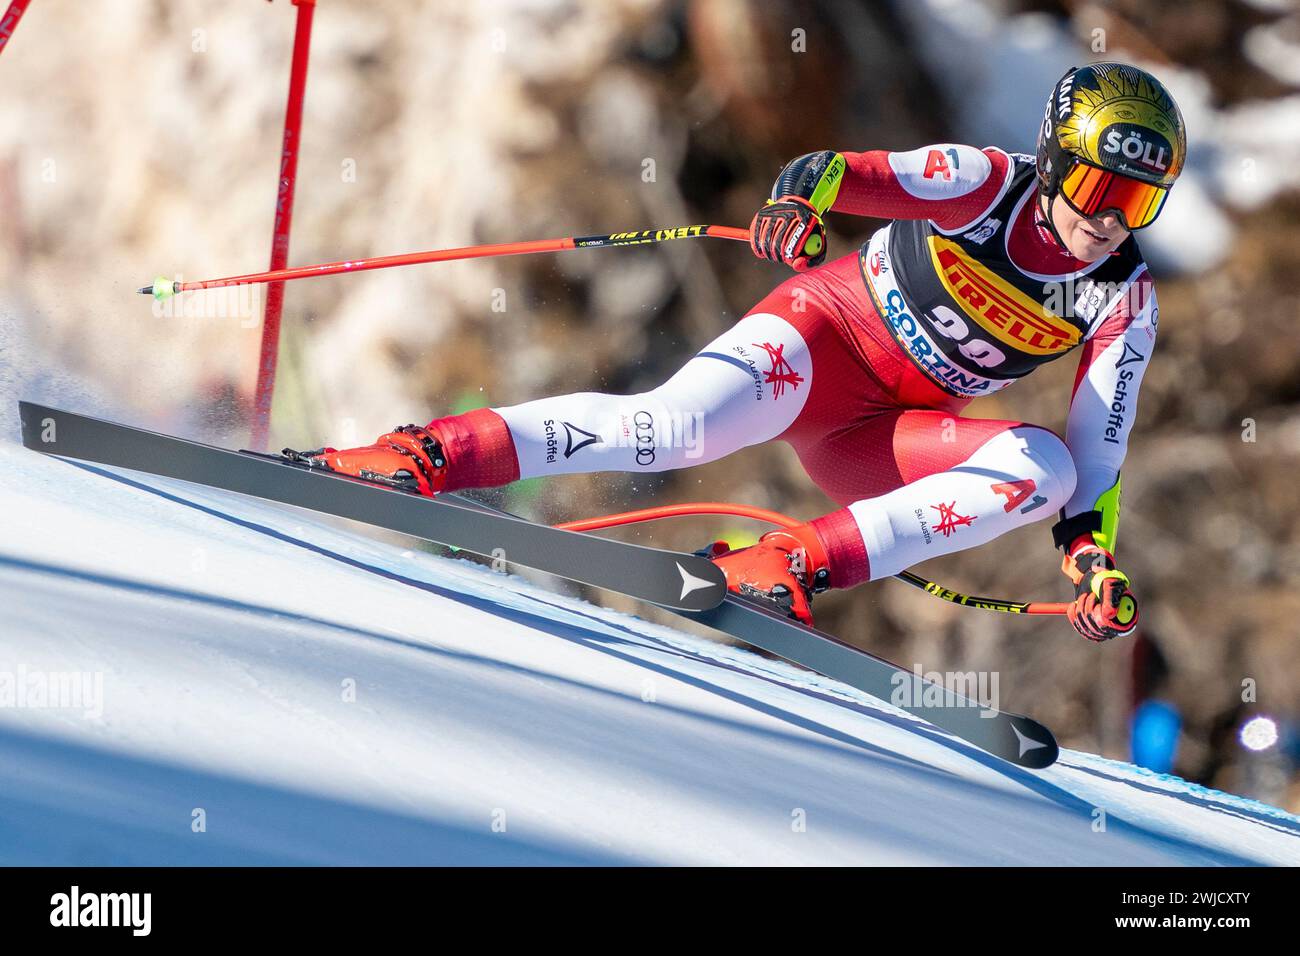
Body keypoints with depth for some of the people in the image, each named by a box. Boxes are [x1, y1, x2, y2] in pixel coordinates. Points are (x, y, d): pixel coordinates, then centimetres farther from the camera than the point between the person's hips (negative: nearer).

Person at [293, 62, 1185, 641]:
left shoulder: (1125, 304, -6)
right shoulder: (990, 184, -15)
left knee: (1046, 468, -25)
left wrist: (1094, 553, -19)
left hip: (884, 440, 4)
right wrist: (802, 197, -49)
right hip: (828, 330, -4)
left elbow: (1100, 448, -4)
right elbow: (842, 171, -26)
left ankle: (801, 561, -33)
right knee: (677, 427, -31)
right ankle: (427, 457, -30)